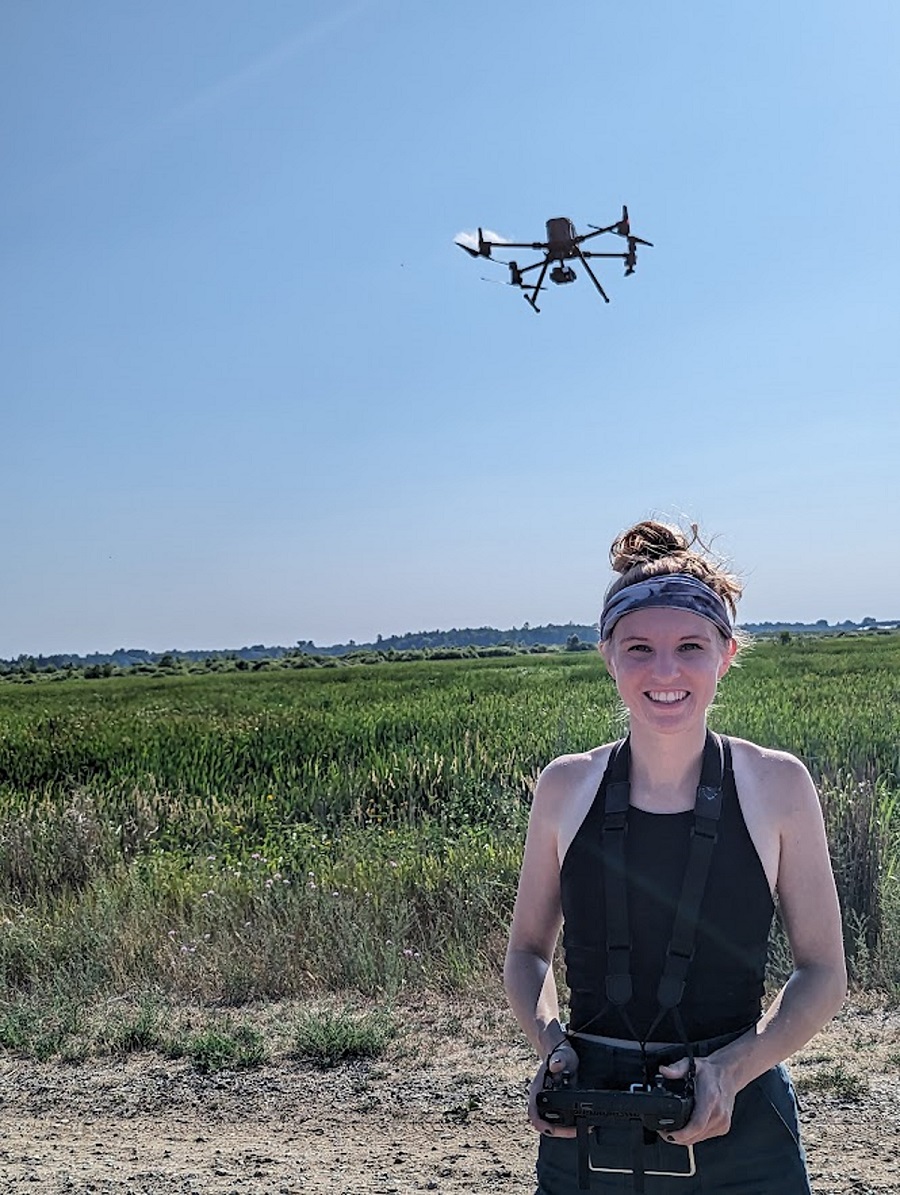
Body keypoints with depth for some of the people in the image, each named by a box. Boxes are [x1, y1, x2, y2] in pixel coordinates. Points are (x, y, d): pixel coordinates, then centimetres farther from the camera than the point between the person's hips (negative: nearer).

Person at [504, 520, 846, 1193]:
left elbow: (824, 974, -2)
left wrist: (731, 1069, -15)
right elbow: (528, 949, 7)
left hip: (736, 1127, -1)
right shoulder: (566, 787, -4)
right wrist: (551, 1043, -10)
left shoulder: (777, 785, -7)